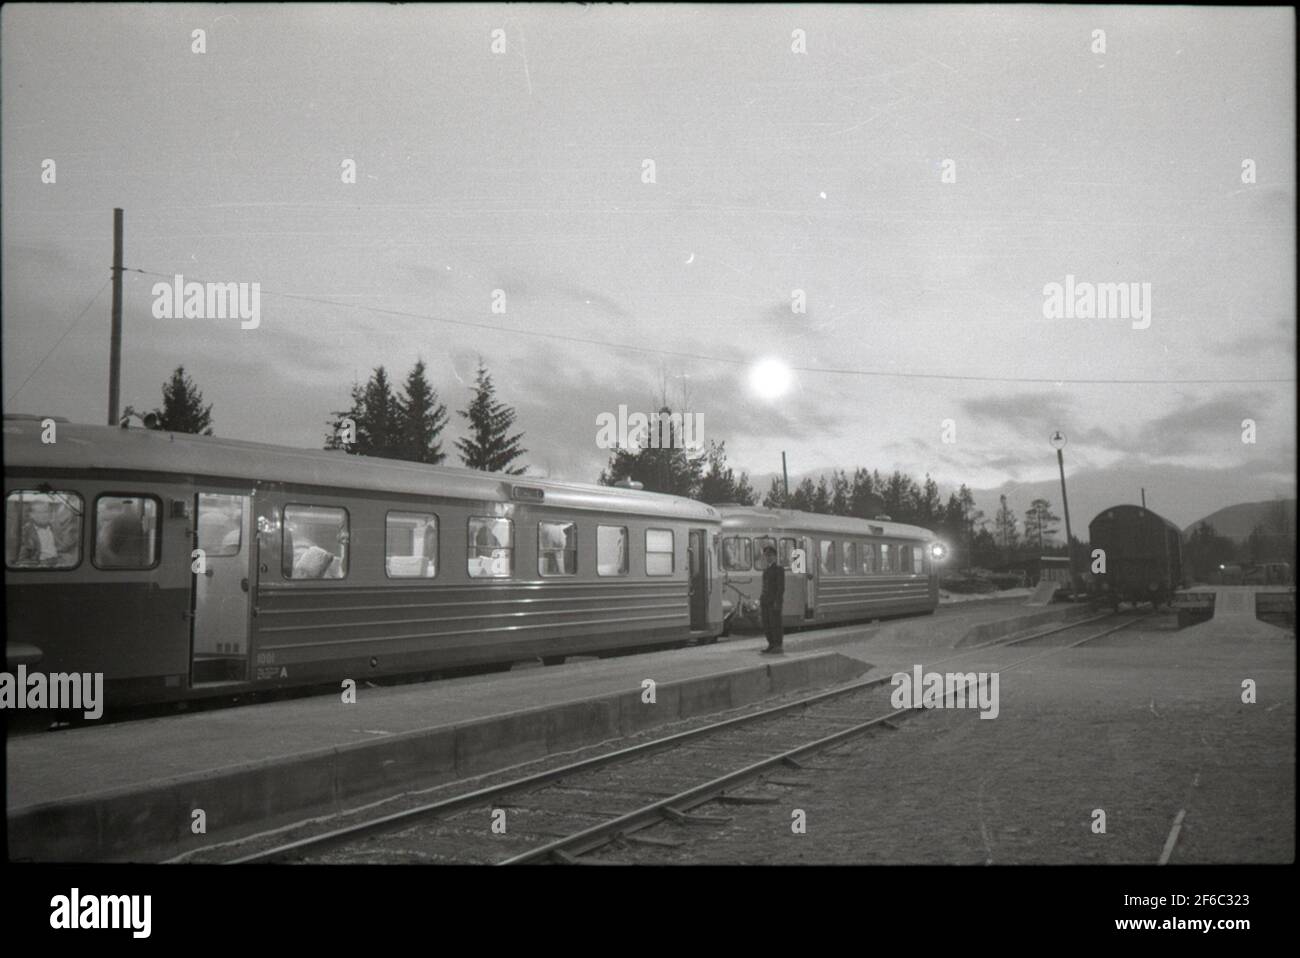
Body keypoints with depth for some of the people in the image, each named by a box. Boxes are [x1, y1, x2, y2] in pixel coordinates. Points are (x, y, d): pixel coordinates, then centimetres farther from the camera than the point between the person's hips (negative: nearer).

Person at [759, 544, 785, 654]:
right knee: (766, 624, 7)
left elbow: (781, 587, -12)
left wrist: (778, 602, -18)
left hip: (775, 601, -8)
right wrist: (761, 600, 13)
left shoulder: (779, 569, -6)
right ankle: (771, 645, 14)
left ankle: (778, 646, -1)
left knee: (775, 624, -6)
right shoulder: (766, 569, 18)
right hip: (766, 601, 8)